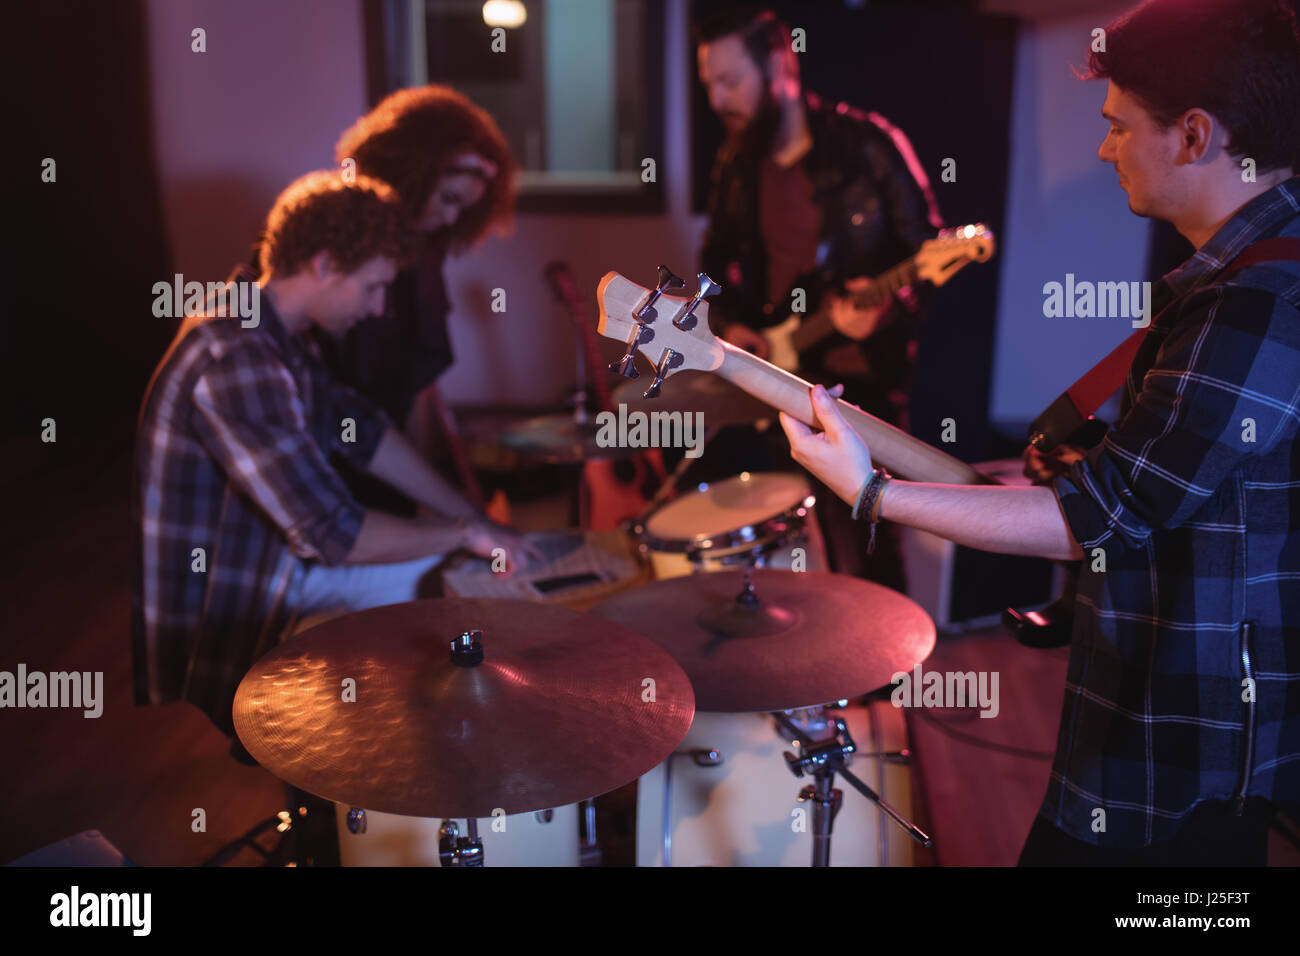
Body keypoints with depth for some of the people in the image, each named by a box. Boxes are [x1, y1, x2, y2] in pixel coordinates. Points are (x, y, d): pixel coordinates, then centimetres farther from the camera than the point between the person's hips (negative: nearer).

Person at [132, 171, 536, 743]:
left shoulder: (278, 332, 2)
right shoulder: (235, 358, -32)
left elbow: (362, 432, 11)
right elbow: (332, 532, -34)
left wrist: (468, 516, 4)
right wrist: (465, 532, -20)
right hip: (216, 634, -10)